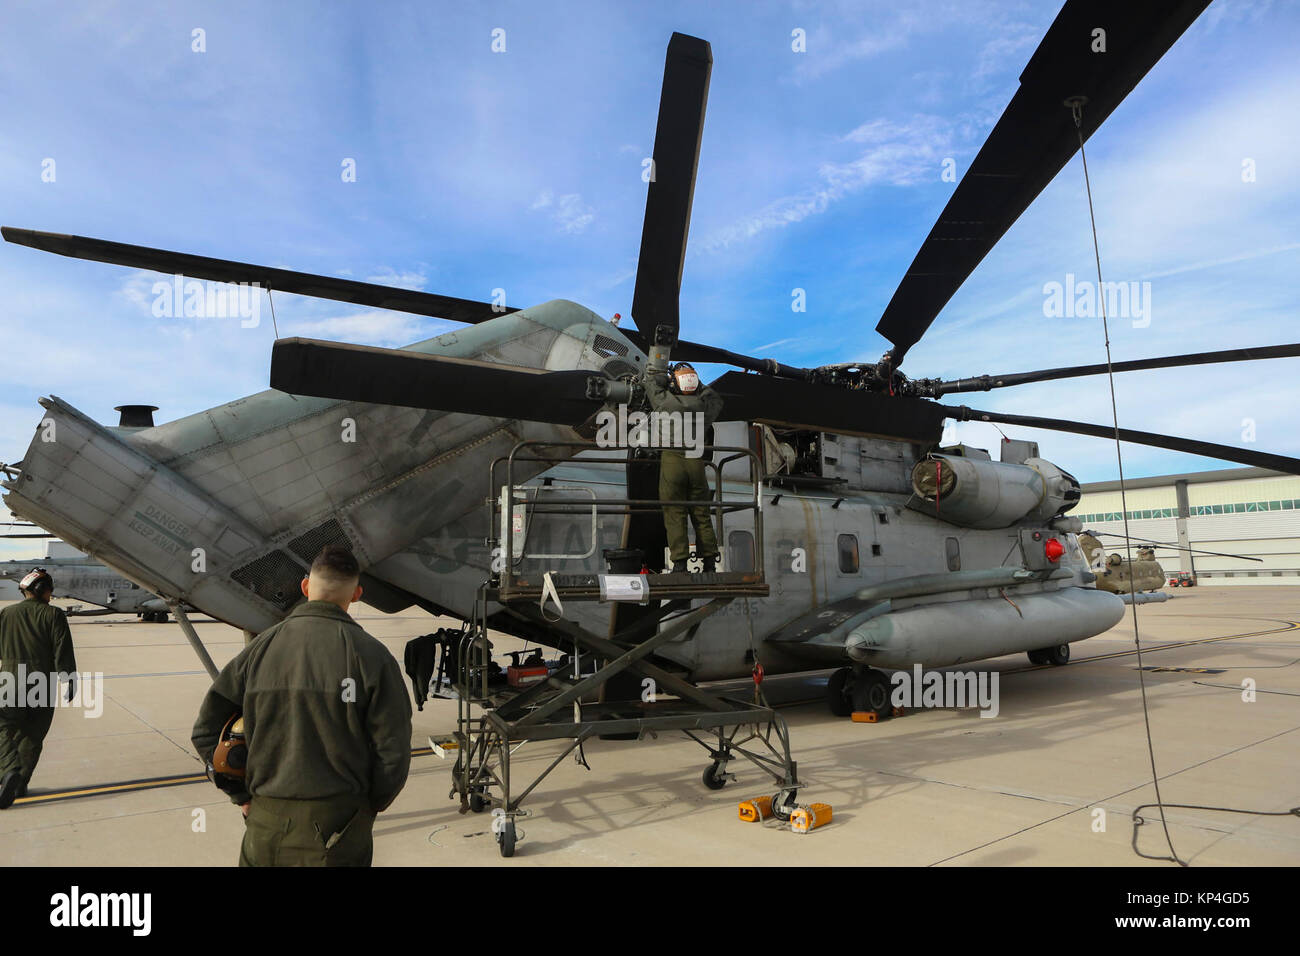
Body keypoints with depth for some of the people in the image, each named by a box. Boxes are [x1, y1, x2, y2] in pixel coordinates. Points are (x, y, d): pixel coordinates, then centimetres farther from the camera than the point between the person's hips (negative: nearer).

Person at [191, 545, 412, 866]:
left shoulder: (261, 647, 0)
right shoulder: (370, 655, -11)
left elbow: (205, 731, 5)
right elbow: (393, 753, -12)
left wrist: (244, 795, 11)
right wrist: (371, 805, 5)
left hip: (265, 825, 3)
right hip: (337, 825, -3)